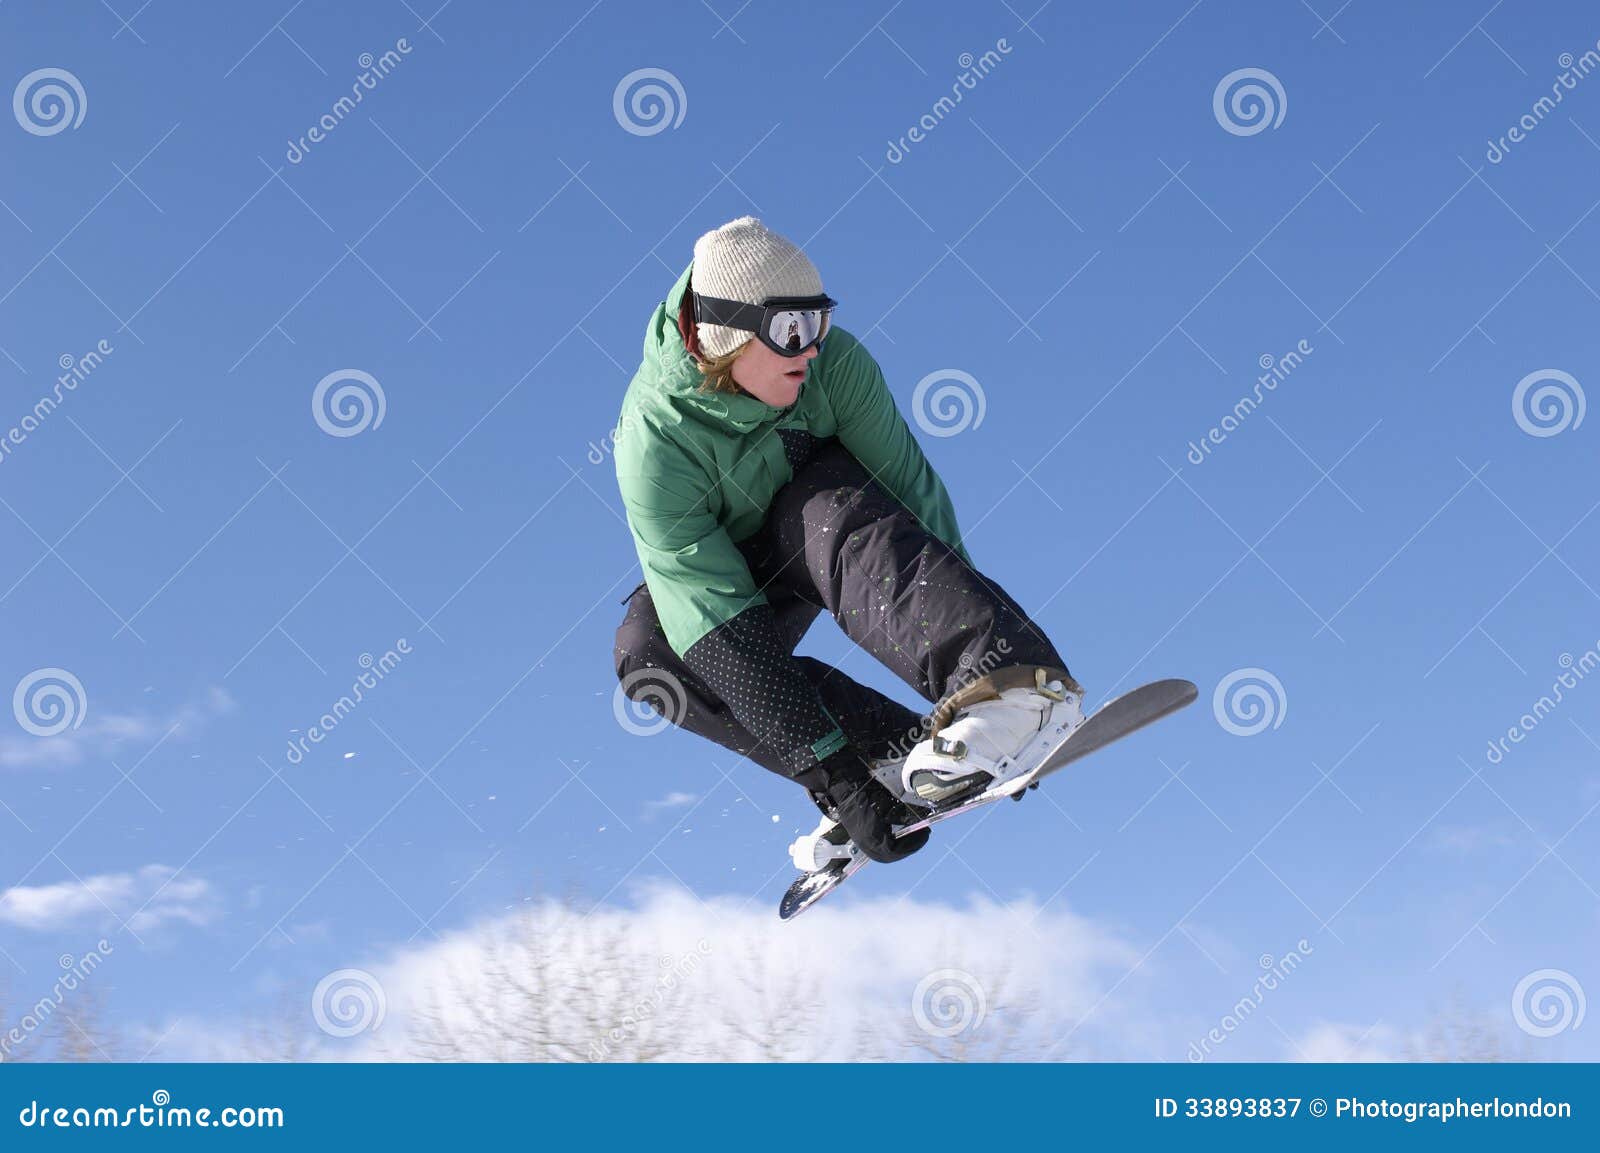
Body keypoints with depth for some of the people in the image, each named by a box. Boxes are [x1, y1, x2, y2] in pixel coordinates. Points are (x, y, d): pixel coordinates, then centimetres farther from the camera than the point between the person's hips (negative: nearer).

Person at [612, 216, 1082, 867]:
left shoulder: (832, 362, -24)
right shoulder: (654, 440, -32)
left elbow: (912, 488, -21)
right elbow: (721, 630, -36)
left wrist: (979, 635, -30)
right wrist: (834, 775, -42)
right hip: (726, 569, 0)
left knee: (827, 508, -36)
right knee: (647, 653, -31)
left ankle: (1010, 682, -53)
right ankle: (893, 753, -30)